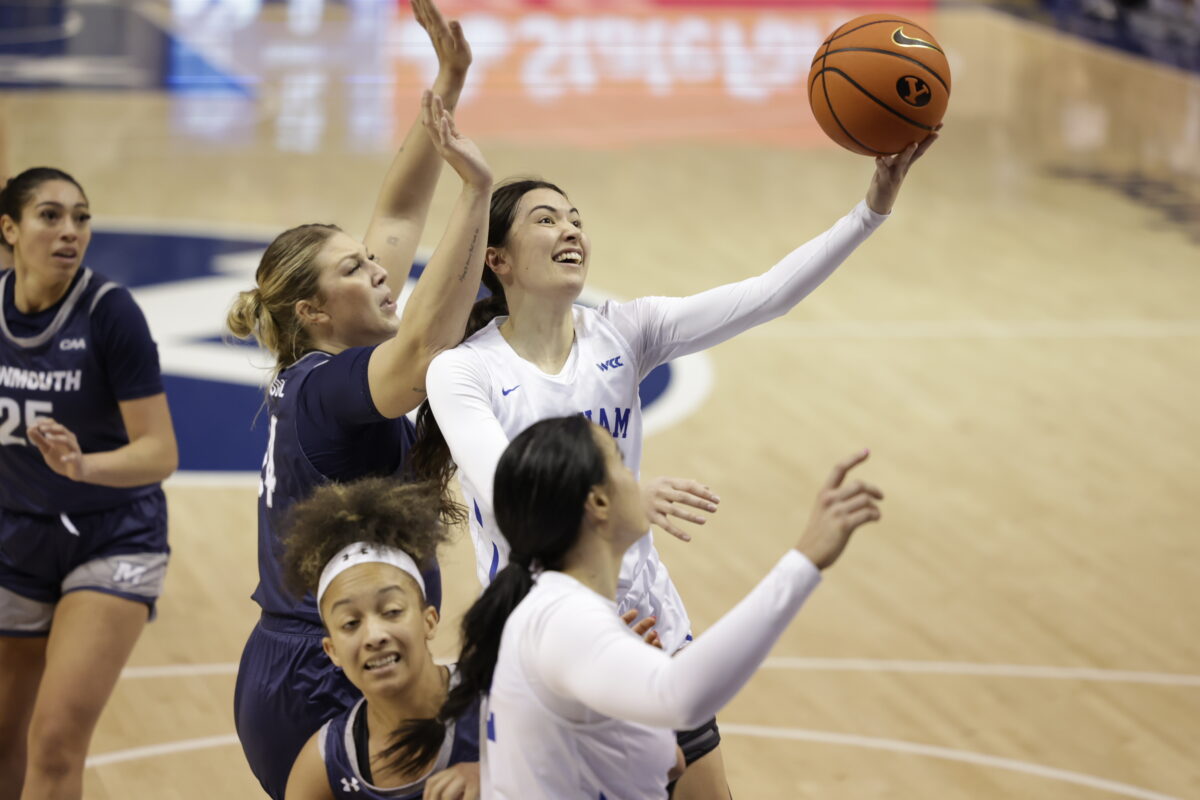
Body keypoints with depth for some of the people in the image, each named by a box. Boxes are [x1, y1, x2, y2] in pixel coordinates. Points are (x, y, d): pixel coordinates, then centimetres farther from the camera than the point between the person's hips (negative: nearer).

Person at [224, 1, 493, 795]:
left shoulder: (315, 374, 9)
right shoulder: (325, 385, -15)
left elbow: (397, 219, 13)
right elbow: (425, 348, -37)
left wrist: (448, 84, 9)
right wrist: (477, 192, -39)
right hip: (323, 694, -10)